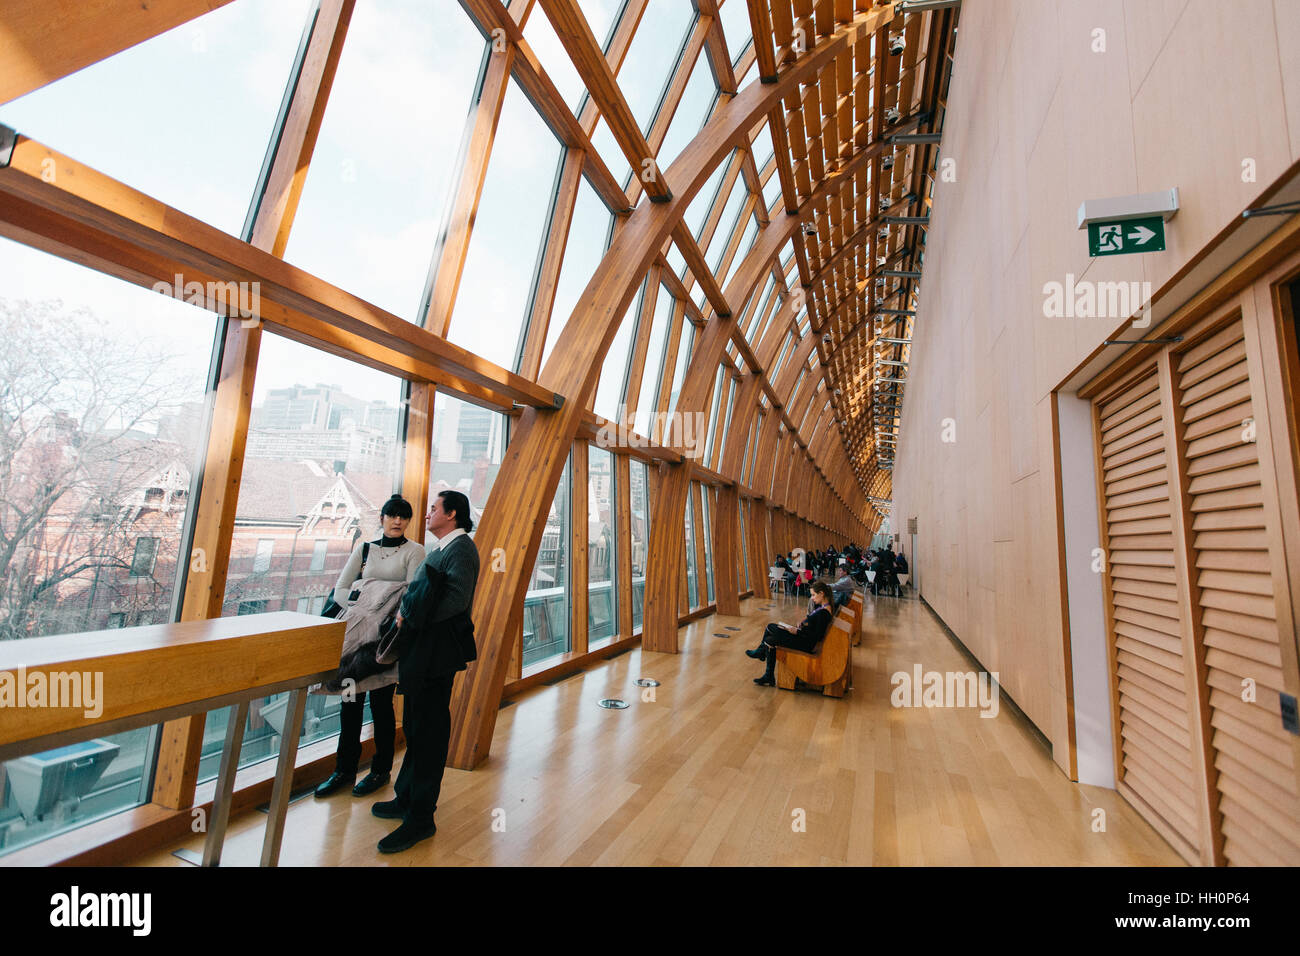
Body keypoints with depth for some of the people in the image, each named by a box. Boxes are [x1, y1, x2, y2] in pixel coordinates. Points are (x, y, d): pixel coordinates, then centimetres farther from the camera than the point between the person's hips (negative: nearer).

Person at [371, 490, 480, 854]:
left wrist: (411, 616, -16)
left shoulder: (460, 548, -15)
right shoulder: (443, 548, 16)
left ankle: (421, 817, 14)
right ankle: (407, 798, 37)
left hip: (437, 653, -10)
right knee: (415, 727, 20)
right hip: (423, 650, 10)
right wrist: (409, 610, 4)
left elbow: (456, 600, -25)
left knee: (428, 731, 1)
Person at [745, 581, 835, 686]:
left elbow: (817, 636, -24)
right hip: (802, 635, 10)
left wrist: (797, 631, -19)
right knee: (770, 627, 8)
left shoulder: (824, 613, -23)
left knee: (769, 641, -11)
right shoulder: (821, 606, 5)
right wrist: (803, 621, 2)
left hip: (806, 643, -10)